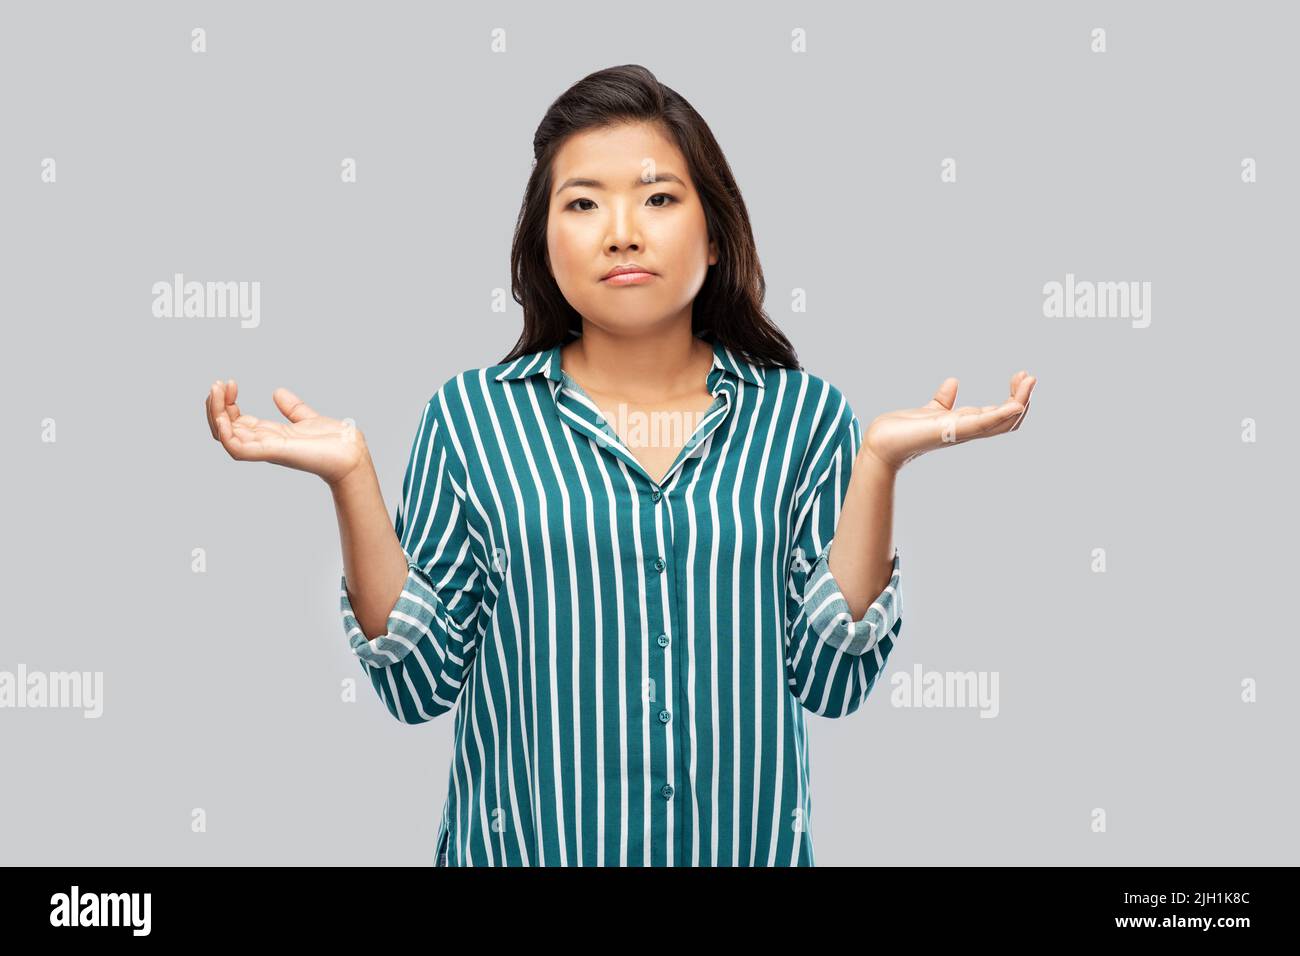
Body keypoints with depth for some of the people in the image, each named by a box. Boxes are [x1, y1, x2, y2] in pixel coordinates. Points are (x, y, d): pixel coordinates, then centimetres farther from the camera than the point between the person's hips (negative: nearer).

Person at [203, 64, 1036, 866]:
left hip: (744, 844, 1)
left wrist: (881, 464, -16)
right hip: (528, 844, 0)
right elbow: (420, 684, -7)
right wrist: (352, 476, -16)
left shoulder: (802, 415, -5)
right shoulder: (472, 417, -6)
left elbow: (831, 682, -8)